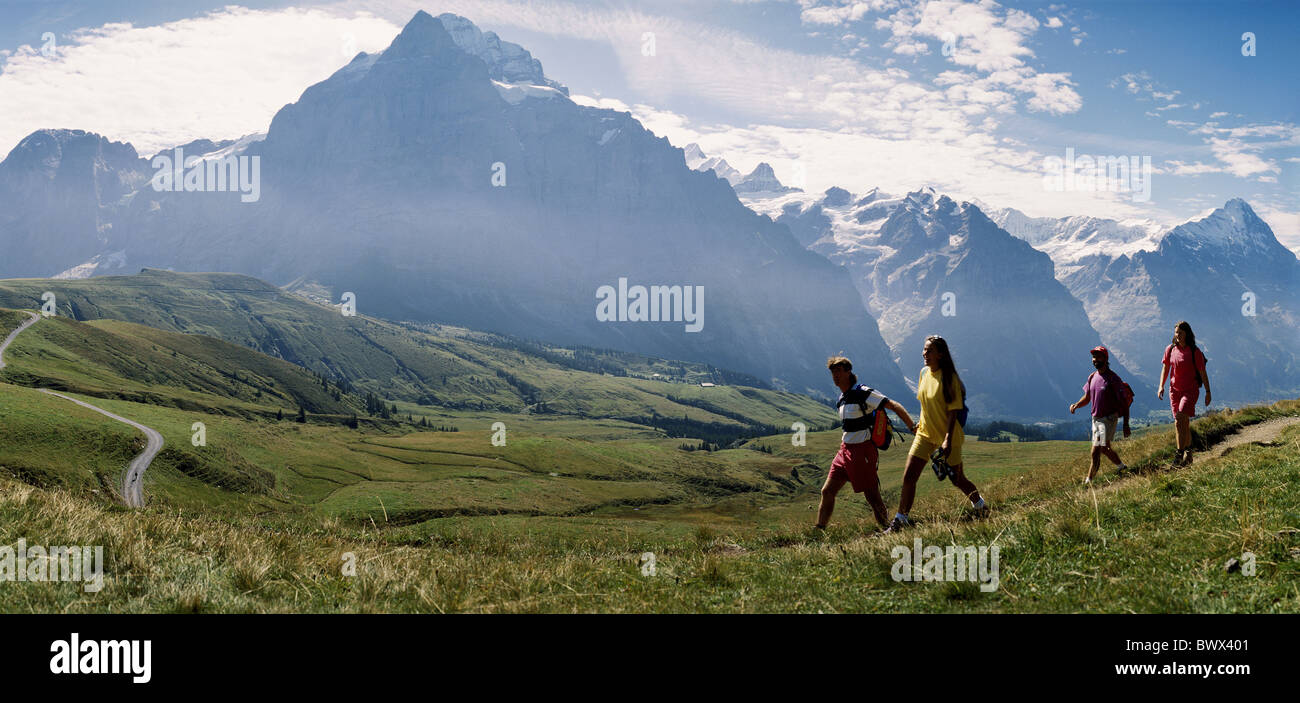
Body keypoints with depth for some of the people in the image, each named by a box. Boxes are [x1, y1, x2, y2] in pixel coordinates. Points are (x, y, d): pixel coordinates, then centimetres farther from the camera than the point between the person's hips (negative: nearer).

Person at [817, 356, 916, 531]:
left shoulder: (863, 393, -11)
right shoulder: (841, 399, 14)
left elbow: (894, 406, -14)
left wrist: (913, 428, -19)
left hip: (862, 450, -8)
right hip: (845, 450, 8)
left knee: (872, 495, -6)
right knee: (827, 491, 6)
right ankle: (819, 530, 12)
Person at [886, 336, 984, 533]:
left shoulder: (949, 377, -16)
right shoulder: (924, 373, 3)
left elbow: (953, 411, -18)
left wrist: (947, 440, -24)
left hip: (948, 434, -5)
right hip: (925, 433, 5)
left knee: (958, 480, 7)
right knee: (908, 476, -5)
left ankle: (981, 506, 34)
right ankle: (900, 520, 1)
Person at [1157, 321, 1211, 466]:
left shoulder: (1194, 352, -7)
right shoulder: (1170, 349, 5)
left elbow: (1203, 373, -2)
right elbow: (1165, 368, 12)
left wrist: (1208, 392, -3)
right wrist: (1161, 386, 1)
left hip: (1190, 390, -4)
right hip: (1175, 389, 4)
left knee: (1180, 421, -19)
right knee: (1184, 424, 10)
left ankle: (1180, 453, -19)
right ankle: (1188, 454, 21)